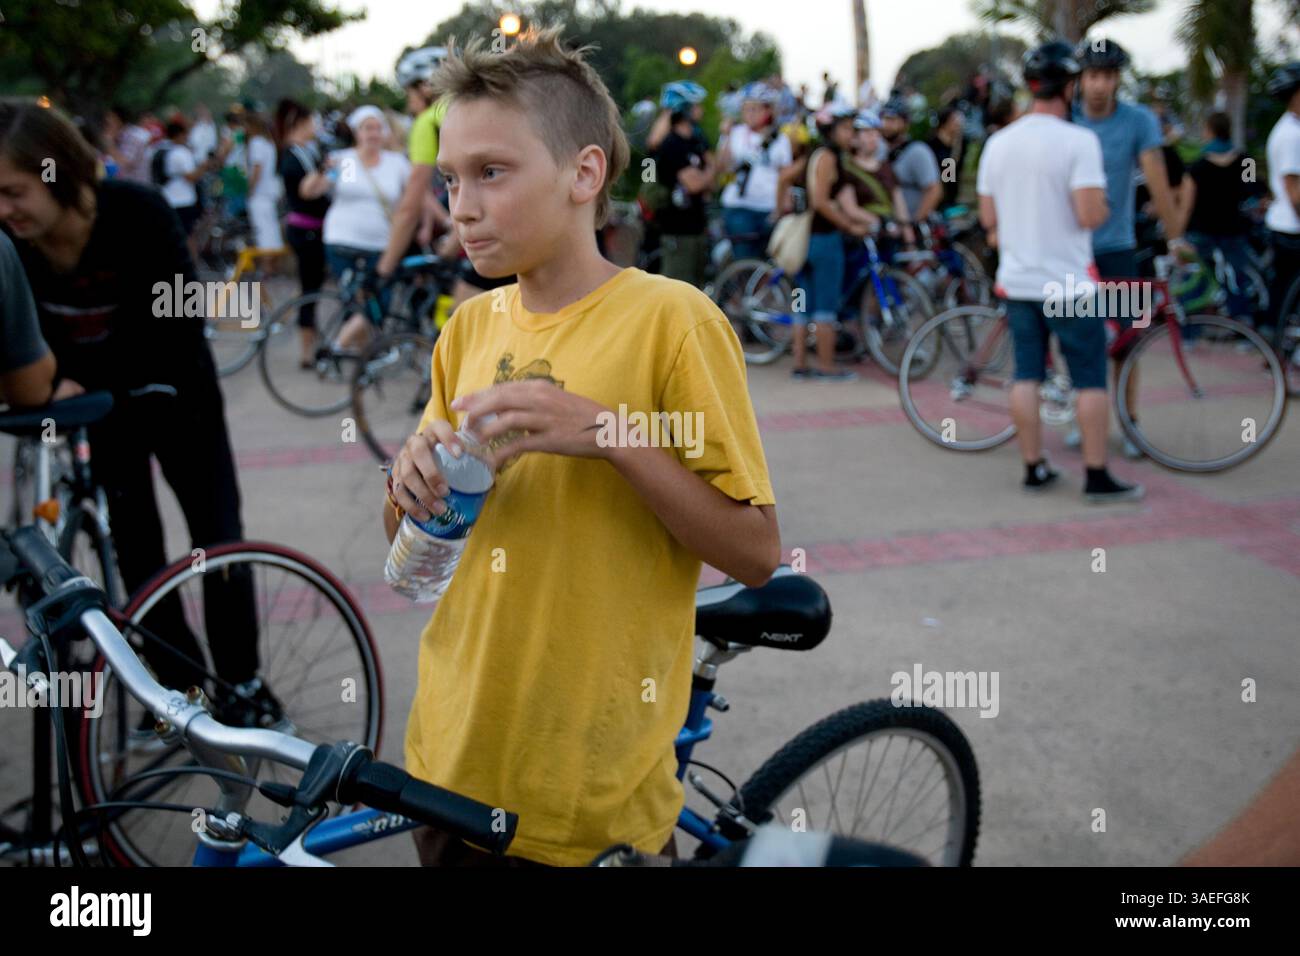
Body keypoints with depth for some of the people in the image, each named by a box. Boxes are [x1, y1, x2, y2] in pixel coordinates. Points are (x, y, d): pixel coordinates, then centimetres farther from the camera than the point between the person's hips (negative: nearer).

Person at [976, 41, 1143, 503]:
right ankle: (1097, 476, 5)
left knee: (1026, 375, 10)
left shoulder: (997, 142, 5)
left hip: (1016, 279, 6)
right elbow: (1089, 214, -20)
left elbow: (988, 218, 10)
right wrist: (1105, 208, 1)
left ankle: (1034, 467, 14)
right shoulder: (1078, 140, -14)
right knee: (1090, 378, 2)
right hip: (1067, 280, -6)